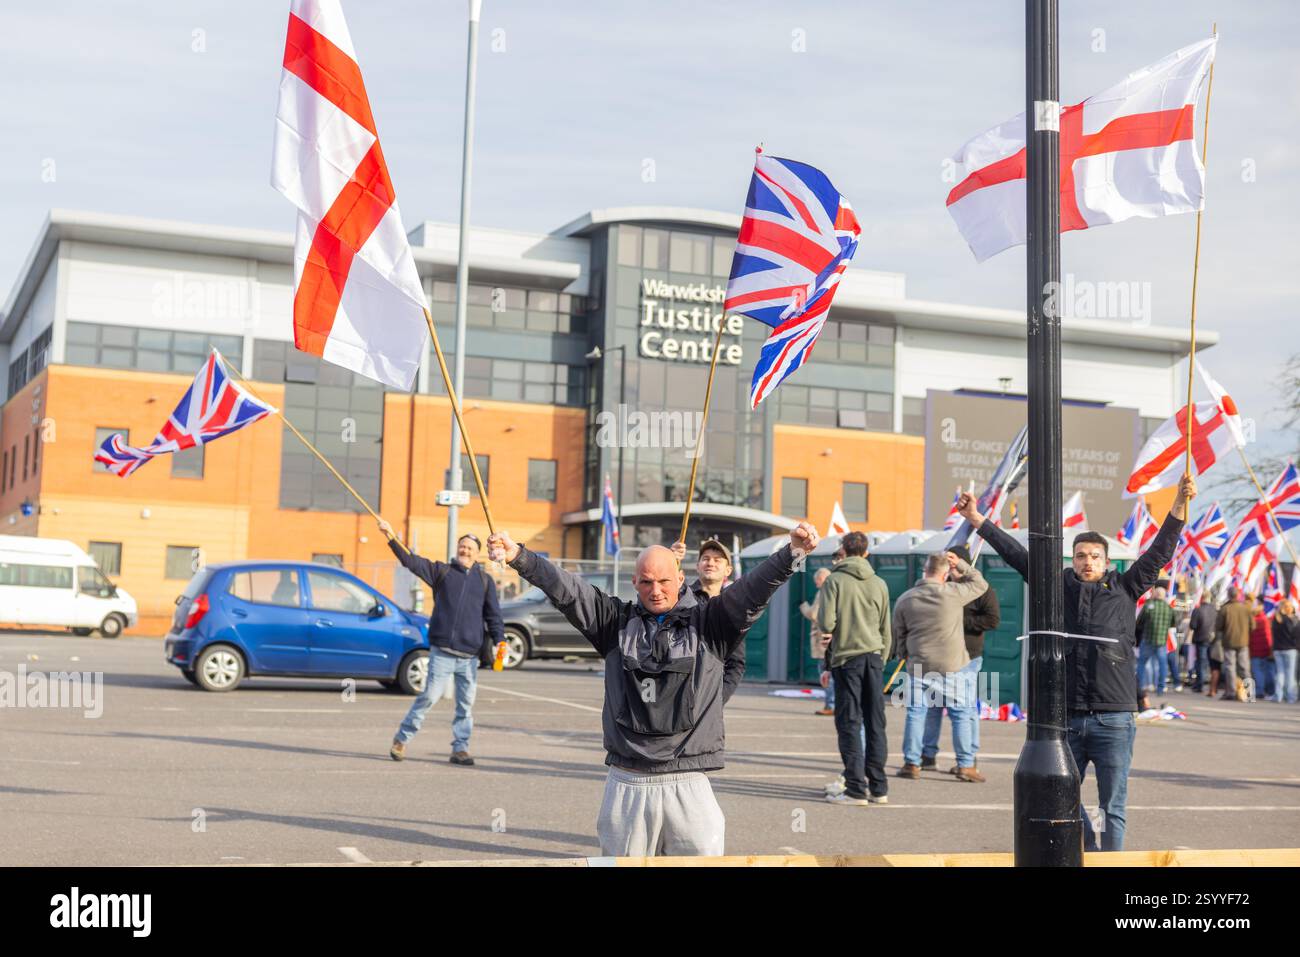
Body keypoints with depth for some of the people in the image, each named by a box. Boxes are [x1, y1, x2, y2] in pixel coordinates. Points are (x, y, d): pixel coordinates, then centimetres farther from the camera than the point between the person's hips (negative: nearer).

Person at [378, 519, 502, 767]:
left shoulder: (485, 581, 13)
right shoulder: (441, 571, 9)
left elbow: (493, 615, 13)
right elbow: (411, 560, -1)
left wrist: (499, 640, 1)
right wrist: (391, 537, -11)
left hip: (470, 654, 2)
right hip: (442, 651, -2)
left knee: (466, 704, 4)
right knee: (430, 695, -7)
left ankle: (460, 749, 12)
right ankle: (401, 738, 7)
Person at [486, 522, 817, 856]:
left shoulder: (707, 623, 5)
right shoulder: (618, 621, 9)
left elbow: (753, 589, -7)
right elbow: (567, 590, 0)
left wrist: (791, 550, -21)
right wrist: (519, 557, -12)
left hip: (688, 786, -1)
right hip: (626, 784, 1)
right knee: (621, 858, 8)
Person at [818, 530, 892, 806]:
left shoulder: (835, 581, -4)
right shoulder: (879, 584, 10)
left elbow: (826, 623, -11)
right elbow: (886, 631, 14)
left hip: (847, 658, -4)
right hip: (874, 657, 4)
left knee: (849, 724, -1)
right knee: (875, 724, 8)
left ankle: (856, 789, -3)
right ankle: (878, 788, 12)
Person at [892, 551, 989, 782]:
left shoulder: (905, 599, 3)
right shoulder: (952, 593, -9)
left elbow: (899, 635, 12)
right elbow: (980, 583, 6)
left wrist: (904, 655, 26)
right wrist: (961, 565, 10)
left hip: (918, 665, 3)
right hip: (953, 667, -3)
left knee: (916, 713, 10)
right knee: (962, 715, 4)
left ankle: (911, 763, 12)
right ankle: (966, 765, 4)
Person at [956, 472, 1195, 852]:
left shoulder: (1125, 589, 6)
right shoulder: (1059, 587, 9)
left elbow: (1159, 552, 2)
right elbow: (1018, 555, 11)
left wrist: (1179, 505, -8)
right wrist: (978, 520, 12)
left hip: (1114, 719, -2)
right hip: (1066, 717, 2)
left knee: (1113, 806, 3)